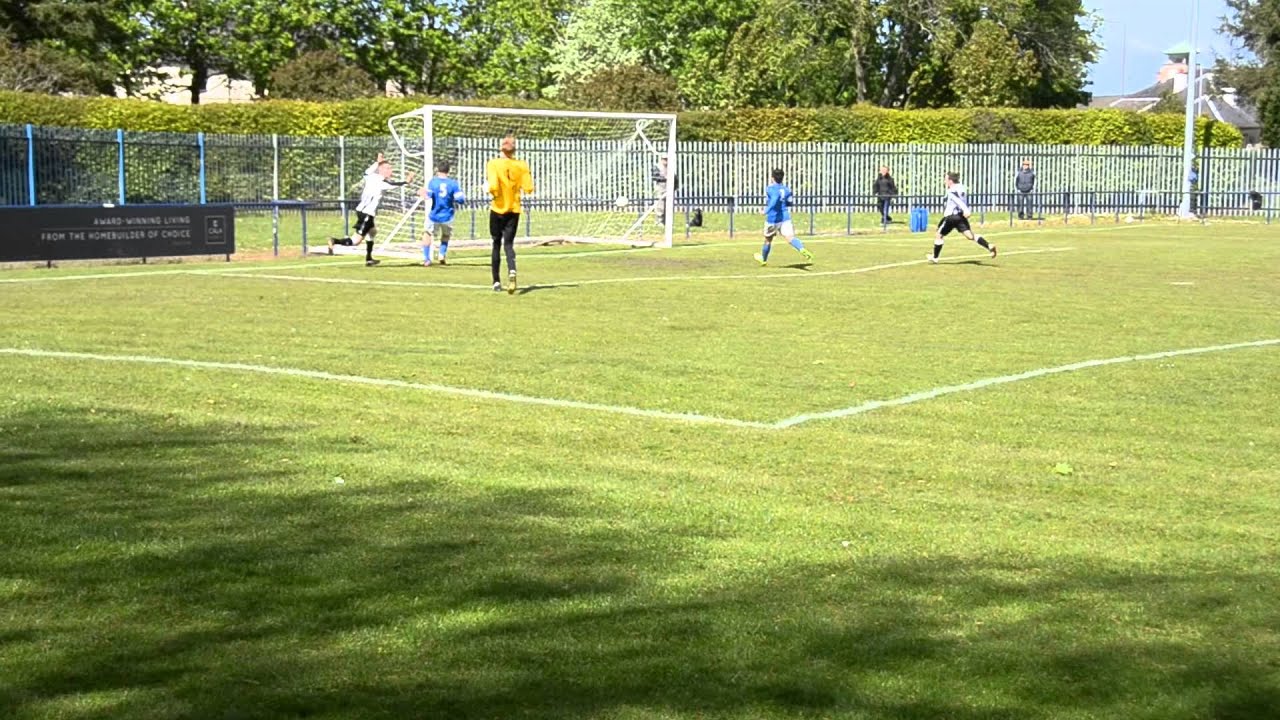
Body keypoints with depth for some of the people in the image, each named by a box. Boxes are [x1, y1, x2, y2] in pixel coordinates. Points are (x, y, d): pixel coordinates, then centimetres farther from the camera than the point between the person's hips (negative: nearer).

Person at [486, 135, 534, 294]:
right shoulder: (522, 165, -5)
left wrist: (492, 192, -2)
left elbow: (493, 186, -23)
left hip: (497, 209, -1)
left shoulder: (493, 164, -12)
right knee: (508, 244, 4)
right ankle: (512, 271, -26)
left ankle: (496, 282, 15)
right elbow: (529, 188, -8)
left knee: (496, 244, 12)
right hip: (514, 209, 1)